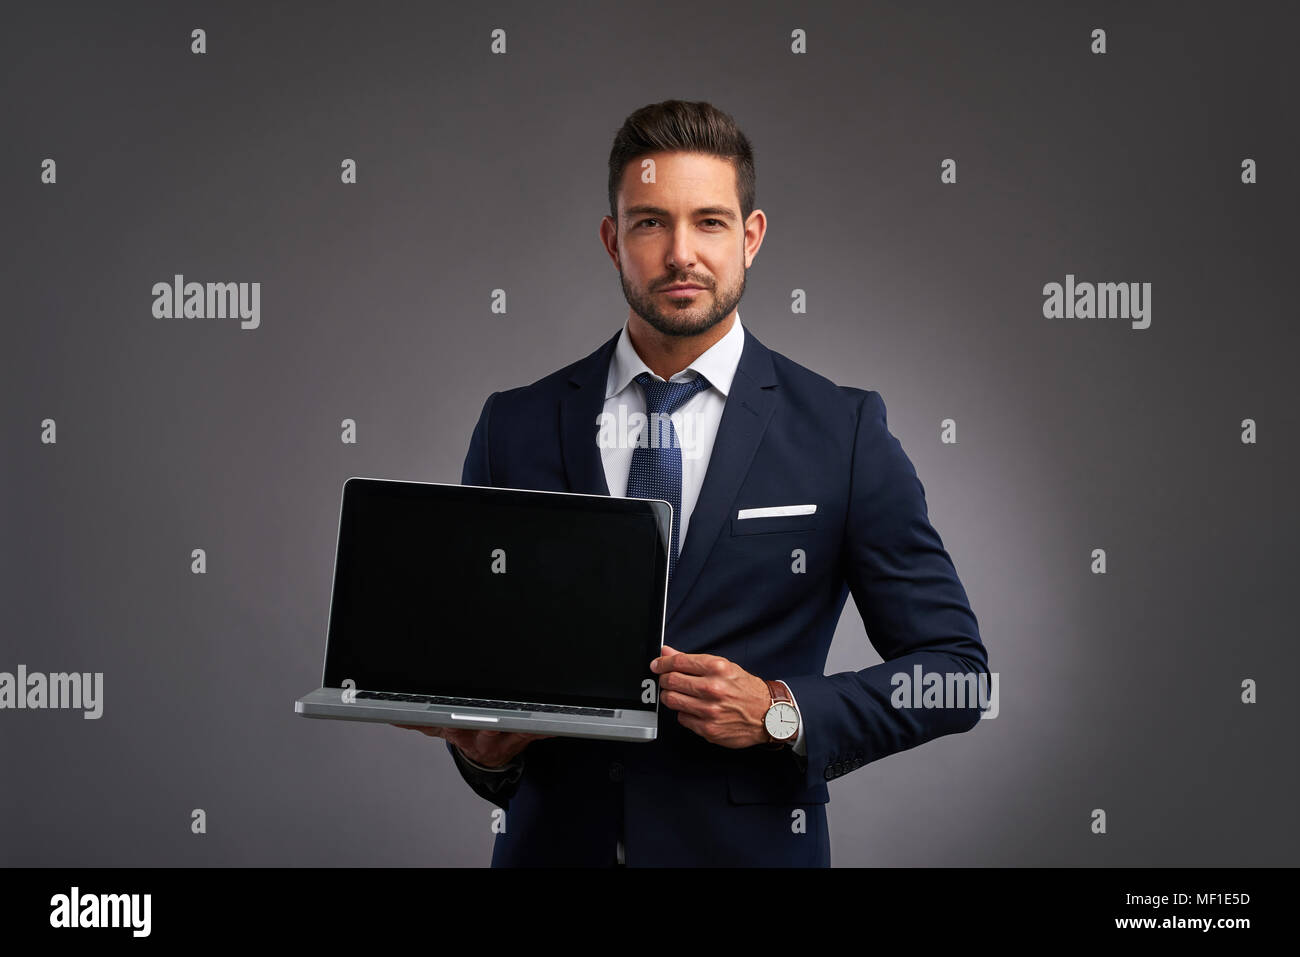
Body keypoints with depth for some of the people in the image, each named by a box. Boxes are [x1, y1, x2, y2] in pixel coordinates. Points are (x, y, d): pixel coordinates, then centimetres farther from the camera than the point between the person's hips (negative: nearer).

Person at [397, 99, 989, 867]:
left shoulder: (843, 430, -7)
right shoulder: (516, 430, 0)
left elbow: (954, 669, -5)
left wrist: (782, 712, -17)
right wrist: (481, 746, -13)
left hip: (748, 845, -1)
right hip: (555, 840, 2)